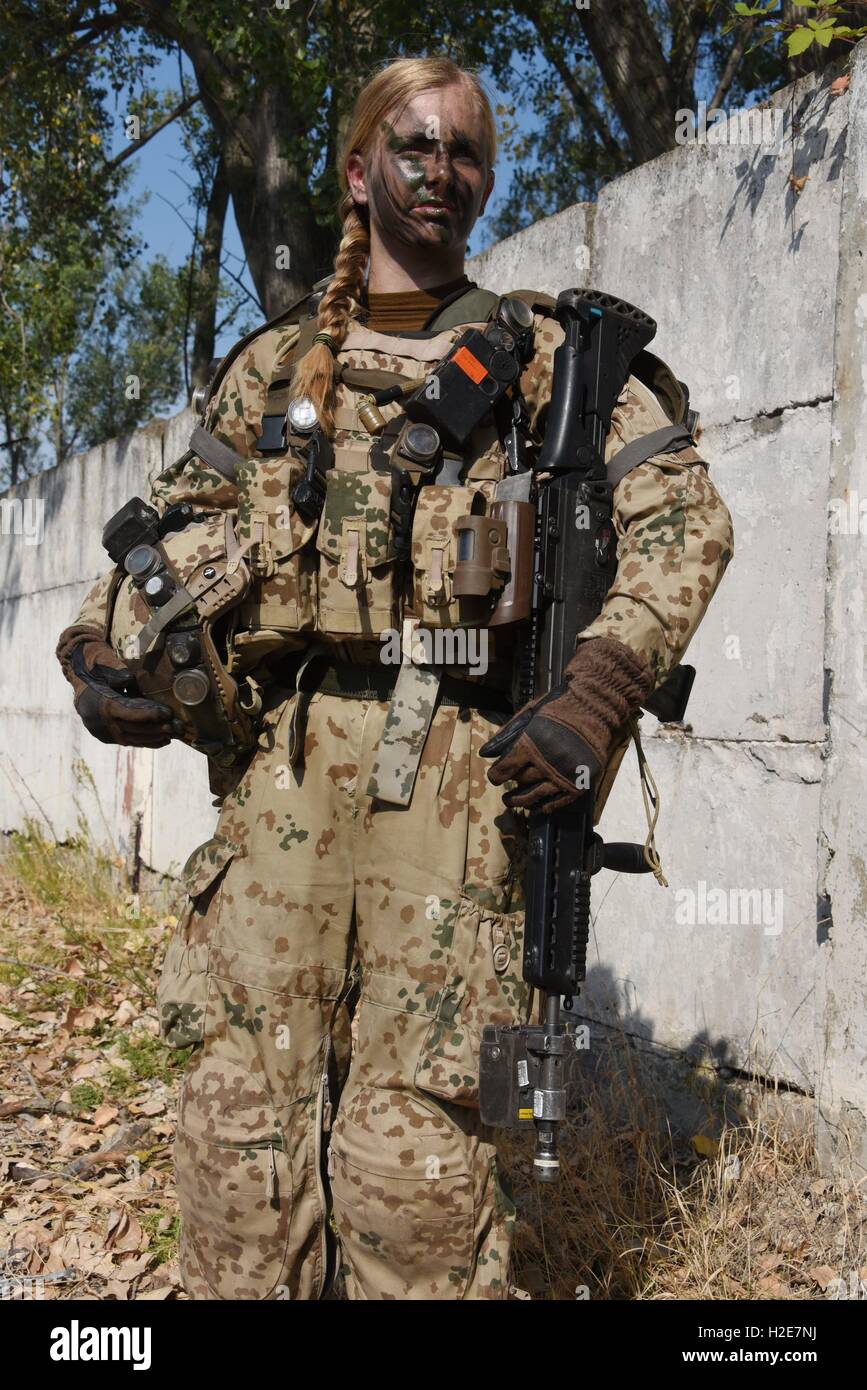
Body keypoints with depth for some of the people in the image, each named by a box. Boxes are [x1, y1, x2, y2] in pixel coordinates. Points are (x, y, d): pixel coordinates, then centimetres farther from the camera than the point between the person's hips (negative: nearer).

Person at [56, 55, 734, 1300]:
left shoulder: (542, 354, 12)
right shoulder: (275, 365, 19)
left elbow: (685, 514, 4)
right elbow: (174, 530, 23)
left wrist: (600, 693, -10)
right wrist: (98, 644, 3)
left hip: (457, 770, -2)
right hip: (286, 762, 3)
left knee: (415, 1140, -4)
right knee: (245, 1109, 3)